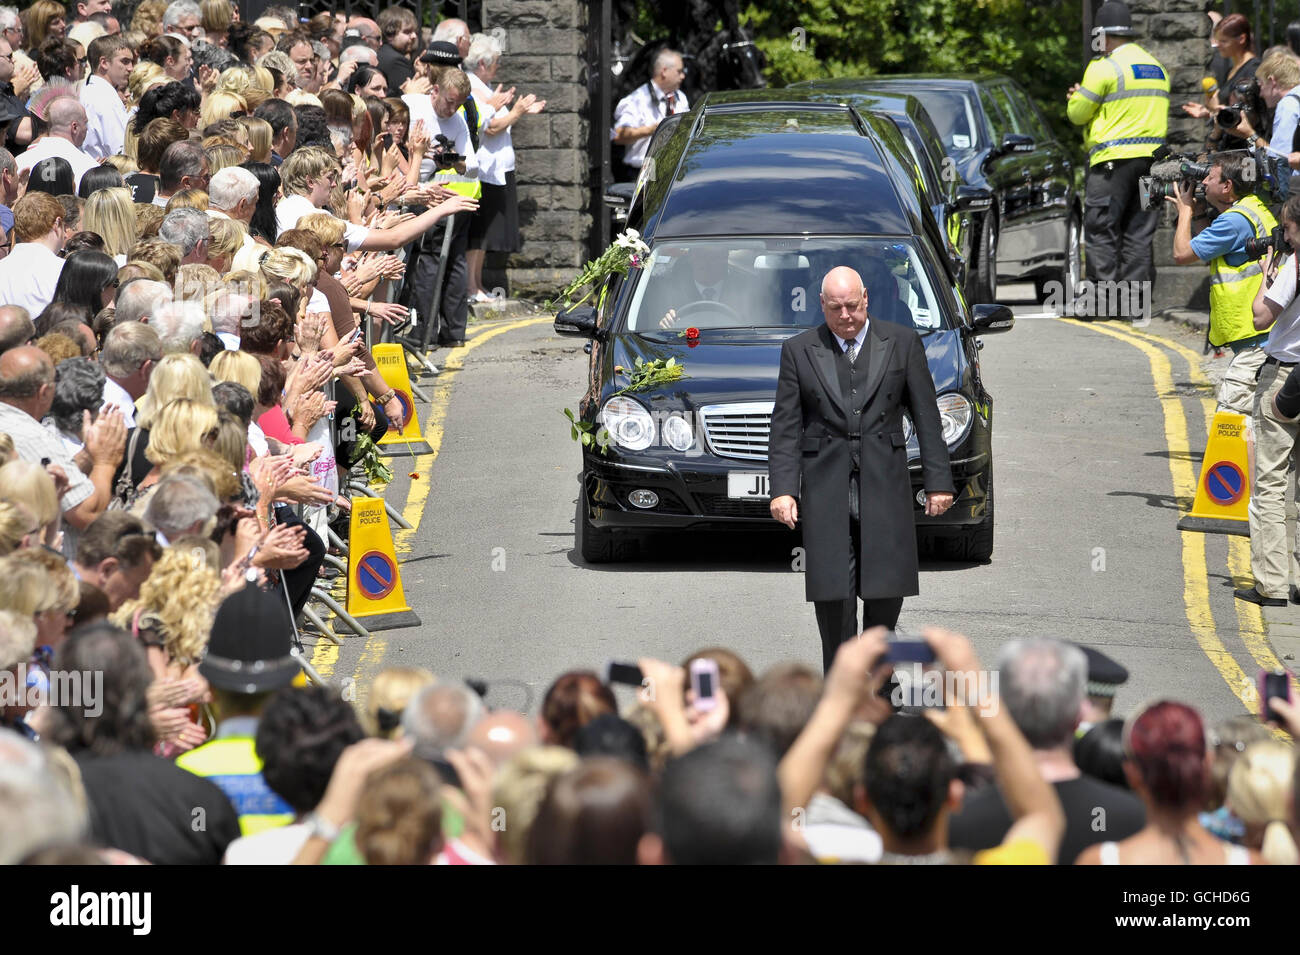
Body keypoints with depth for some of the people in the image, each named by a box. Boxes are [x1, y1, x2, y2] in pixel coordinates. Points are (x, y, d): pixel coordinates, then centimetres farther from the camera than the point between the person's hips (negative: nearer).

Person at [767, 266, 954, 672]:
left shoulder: (902, 343, 6)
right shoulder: (799, 351, 6)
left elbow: (926, 416, 7)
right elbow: (785, 426, 4)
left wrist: (938, 482, 2)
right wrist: (782, 489, -7)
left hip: (884, 486, 0)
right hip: (826, 491, 0)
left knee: (886, 591, -1)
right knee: (833, 595, -5)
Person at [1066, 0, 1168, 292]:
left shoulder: (1104, 68, -8)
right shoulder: (1157, 68, 17)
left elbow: (1077, 114, -4)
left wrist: (1079, 95, 20)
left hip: (1115, 158, -7)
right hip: (1152, 157, 7)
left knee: (1100, 229, -4)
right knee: (1139, 233, 8)